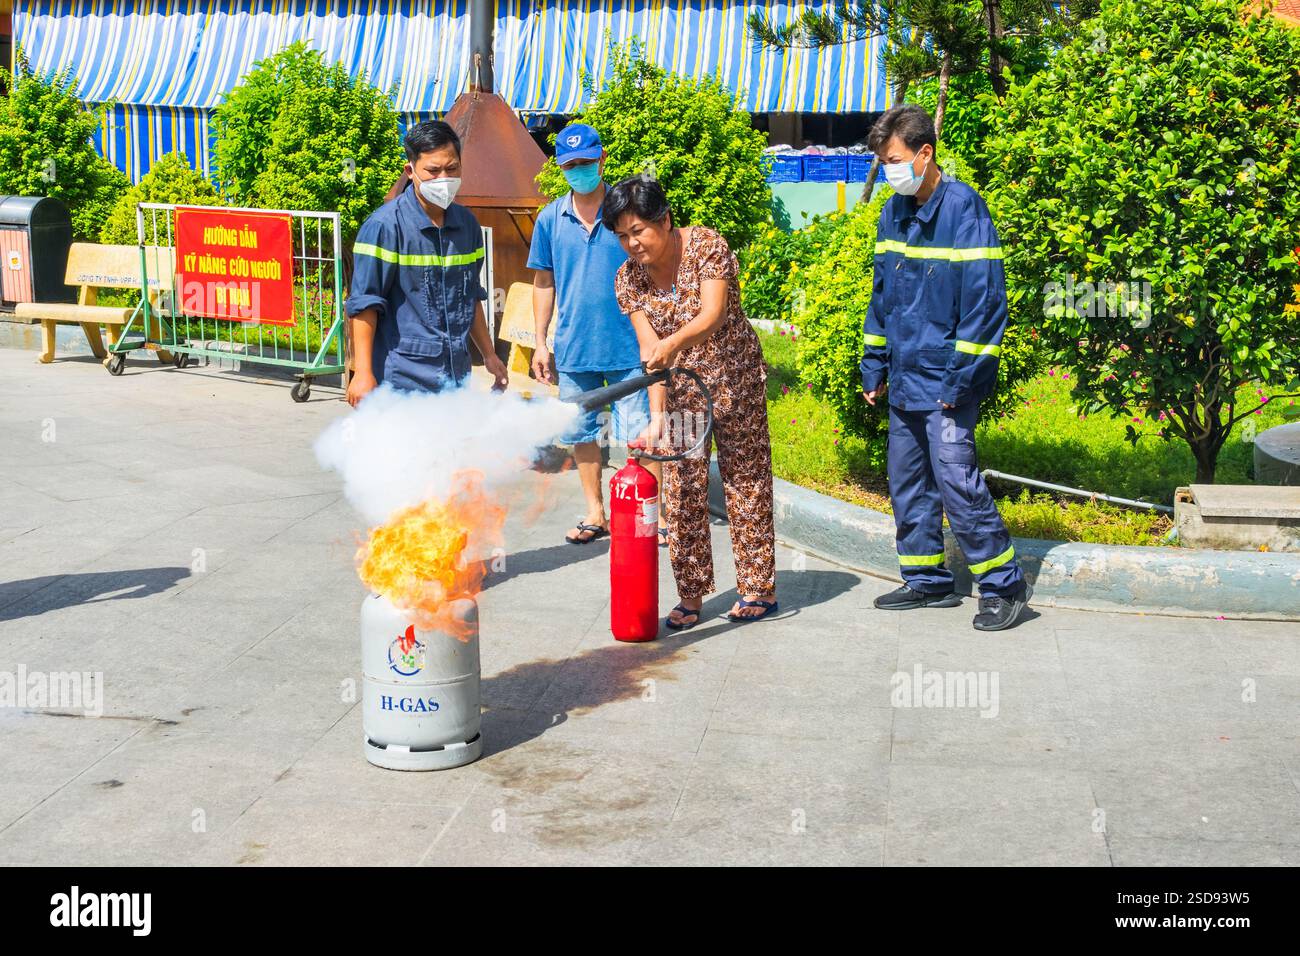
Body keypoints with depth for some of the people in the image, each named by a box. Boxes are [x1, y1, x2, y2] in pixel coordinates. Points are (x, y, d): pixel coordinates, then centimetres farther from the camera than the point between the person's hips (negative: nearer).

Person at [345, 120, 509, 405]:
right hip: (403, 381, -6)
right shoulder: (384, 225, -8)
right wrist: (363, 372, -15)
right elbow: (364, 304, -9)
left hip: (457, 376, 6)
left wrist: (489, 355, 25)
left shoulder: (467, 223, 12)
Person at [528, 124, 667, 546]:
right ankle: (595, 514, 25)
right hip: (572, 348, 3)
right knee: (581, 433, 12)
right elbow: (544, 283, 10)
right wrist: (541, 343, 7)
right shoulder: (550, 219, 3)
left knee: (641, 433, -2)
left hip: (627, 344, -3)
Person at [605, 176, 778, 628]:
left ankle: (759, 587, 15)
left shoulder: (707, 246, -17)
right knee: (682, 488, 0)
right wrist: (656, 415, -25)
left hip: (735, 378, -3)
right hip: (680, 387, 3)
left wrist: (674, 343, -48)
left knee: (746, 480, 4)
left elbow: (713, 315, -29)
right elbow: (649, 350, -14)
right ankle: (691, 595, 7)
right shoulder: (628, 278, -7)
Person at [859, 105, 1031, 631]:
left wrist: (963, 377, -18)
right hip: (904, 379, 8)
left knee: (956, 478, -9)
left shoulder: (963, 209, -12)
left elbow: (984, 299, -15)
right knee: (907, 481, 12)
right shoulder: (893, 214, 11)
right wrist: (873, 367, 15)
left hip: (945, 380, -8)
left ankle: (1005, 585, 2)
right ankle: (927, 580, 25)